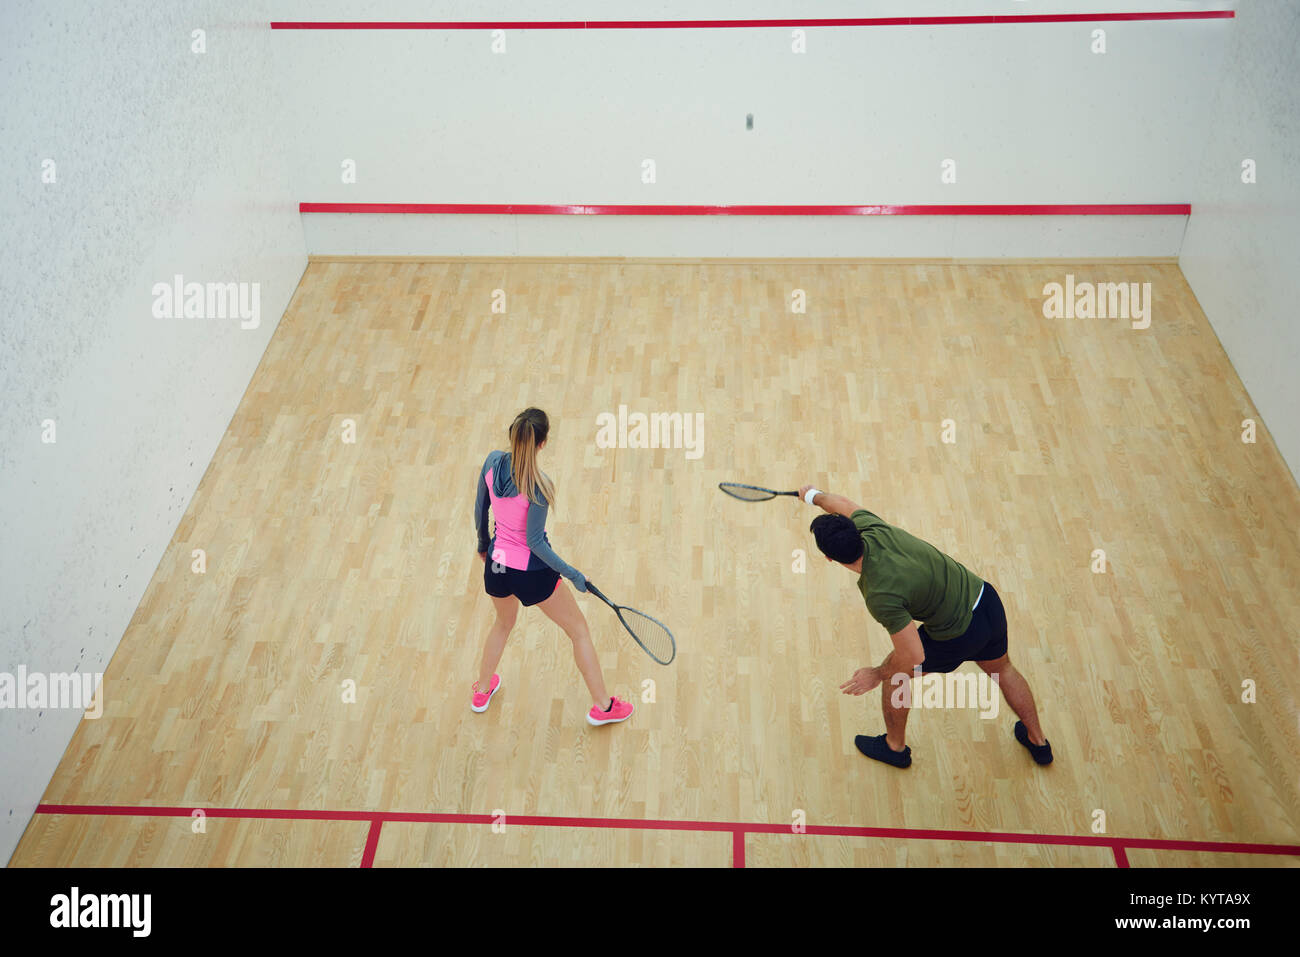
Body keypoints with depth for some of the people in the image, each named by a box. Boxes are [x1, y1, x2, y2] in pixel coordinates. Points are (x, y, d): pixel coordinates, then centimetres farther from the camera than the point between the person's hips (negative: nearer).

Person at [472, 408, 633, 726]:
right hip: (532, 572, -6)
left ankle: (482, 691, 51)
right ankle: (602, 705, 26)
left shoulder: (492, 462, -11)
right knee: (579, 630, 15)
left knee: (503, 623, 35)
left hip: (497, 565, 6)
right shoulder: (538, 485, -28)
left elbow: (480, 509, 4)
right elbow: (535, 541, -22)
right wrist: (572, 573, -13)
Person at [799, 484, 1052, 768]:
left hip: (957, 636, -7)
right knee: (1002, 669, 34)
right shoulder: (868, 528, -16)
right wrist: (814, 495, 29)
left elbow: (913, 657, -26)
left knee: (894, 673, 18)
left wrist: (878, 675, -8)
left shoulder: (880, 596, -33)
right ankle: (1038, 742, 53)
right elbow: (843, 504, 9)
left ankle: (895, 747, 42)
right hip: (986, 598, 7)